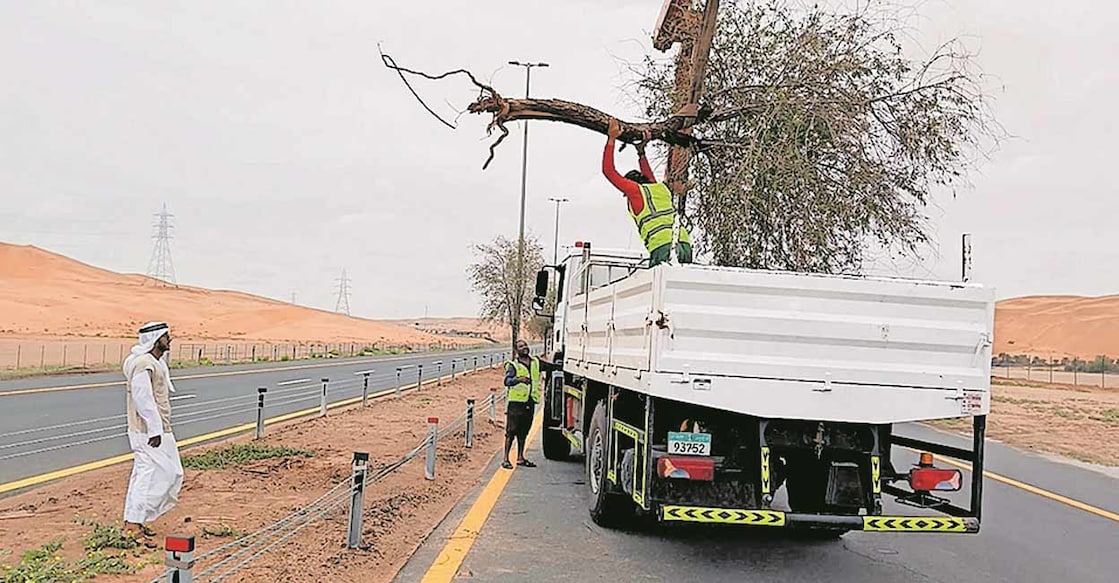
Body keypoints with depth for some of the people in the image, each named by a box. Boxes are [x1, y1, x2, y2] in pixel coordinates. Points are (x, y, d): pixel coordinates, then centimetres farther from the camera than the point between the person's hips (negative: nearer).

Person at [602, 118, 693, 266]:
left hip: (663, 247, -7)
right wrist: (641, 153, 60)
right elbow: (649, 177, 51)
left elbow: (608, 170, 13)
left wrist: (611, 139, 20)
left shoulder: (636, 190, 10)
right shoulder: (660, 188, 27)